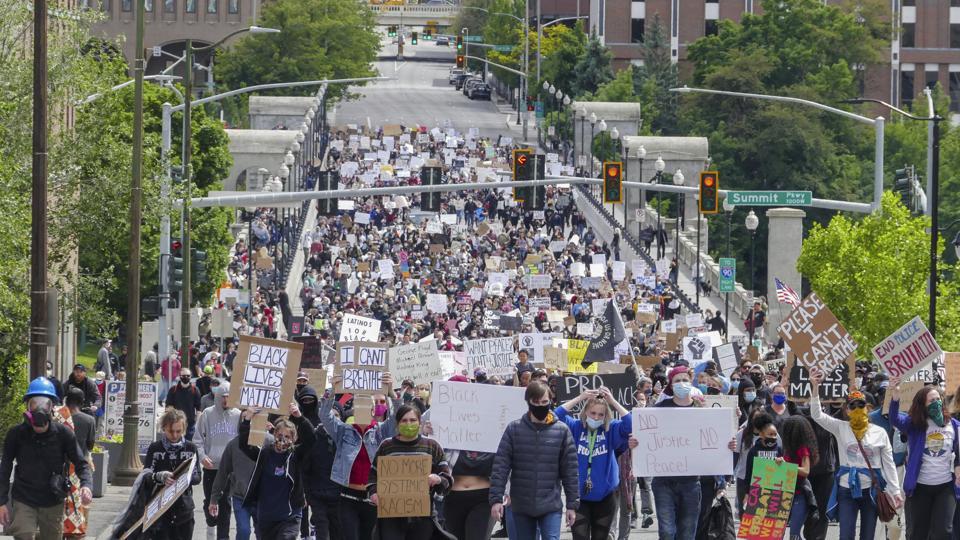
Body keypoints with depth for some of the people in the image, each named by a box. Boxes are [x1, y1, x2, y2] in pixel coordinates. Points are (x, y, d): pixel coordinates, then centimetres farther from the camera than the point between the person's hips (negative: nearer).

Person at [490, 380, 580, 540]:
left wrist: (572, 505, 0)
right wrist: (496, 499, -11)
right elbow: (500, 466, -3)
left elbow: (570, 471, 2)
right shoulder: (514, 429, -1)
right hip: (520, 507, 1)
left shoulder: (561, 431, -1)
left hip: (551, 506, -1)